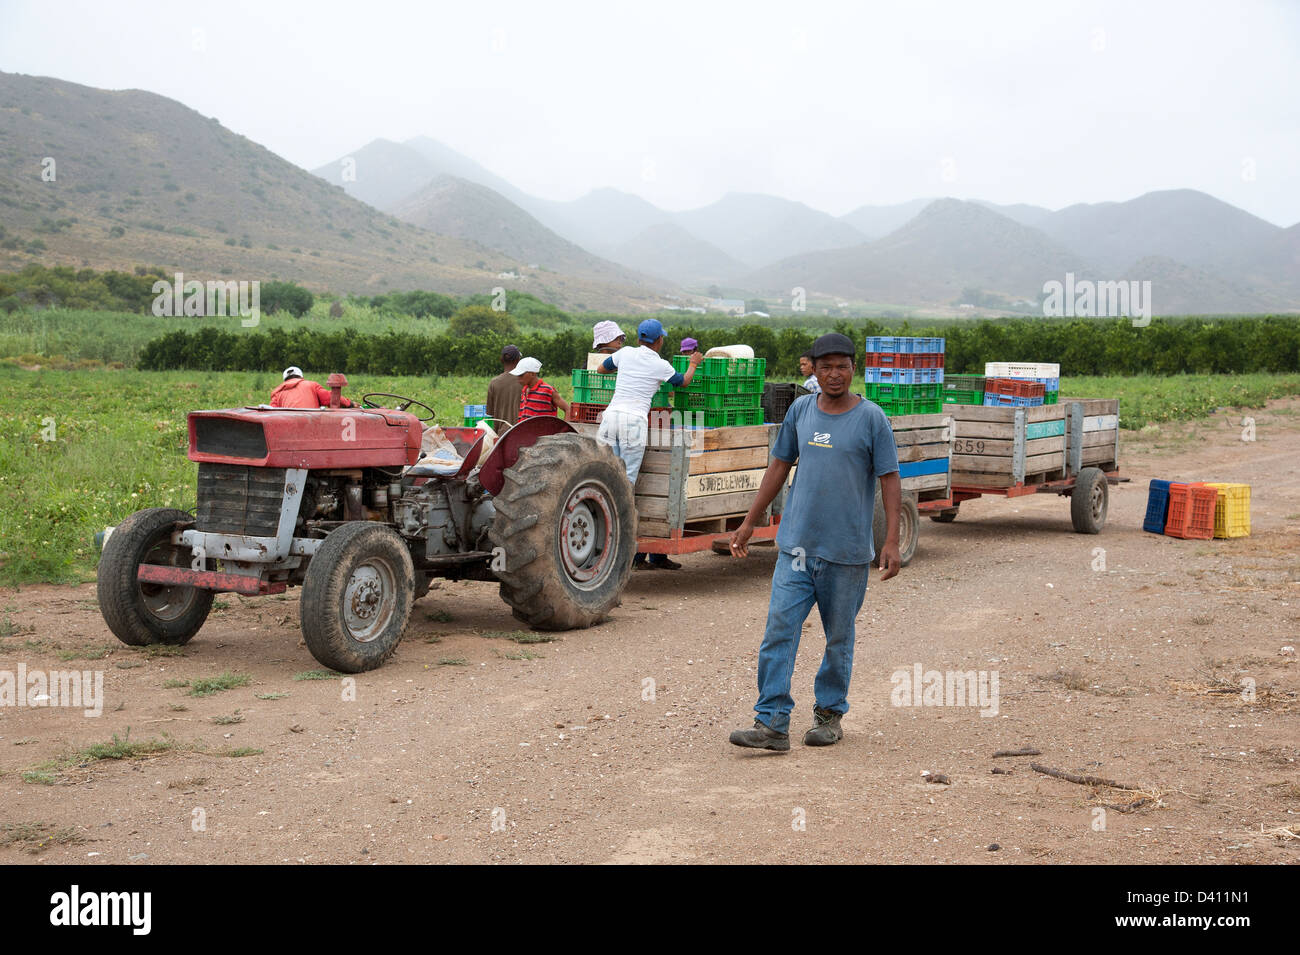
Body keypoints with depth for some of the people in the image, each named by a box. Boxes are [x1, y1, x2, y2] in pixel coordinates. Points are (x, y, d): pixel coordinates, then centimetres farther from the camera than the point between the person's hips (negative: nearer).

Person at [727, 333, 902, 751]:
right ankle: (772, 724, -5)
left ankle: (830, 714, 24)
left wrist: (892, 541, -12)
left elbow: (890, 480, -4)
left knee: (839, 639, 9)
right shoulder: (800, 410, 6)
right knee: (779, 630, -6)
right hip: (796, 545, 3)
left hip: (847, 551, -3)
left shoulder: (871, 418, -4)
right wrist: (749, 522, 14)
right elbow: (779, 466, 14)